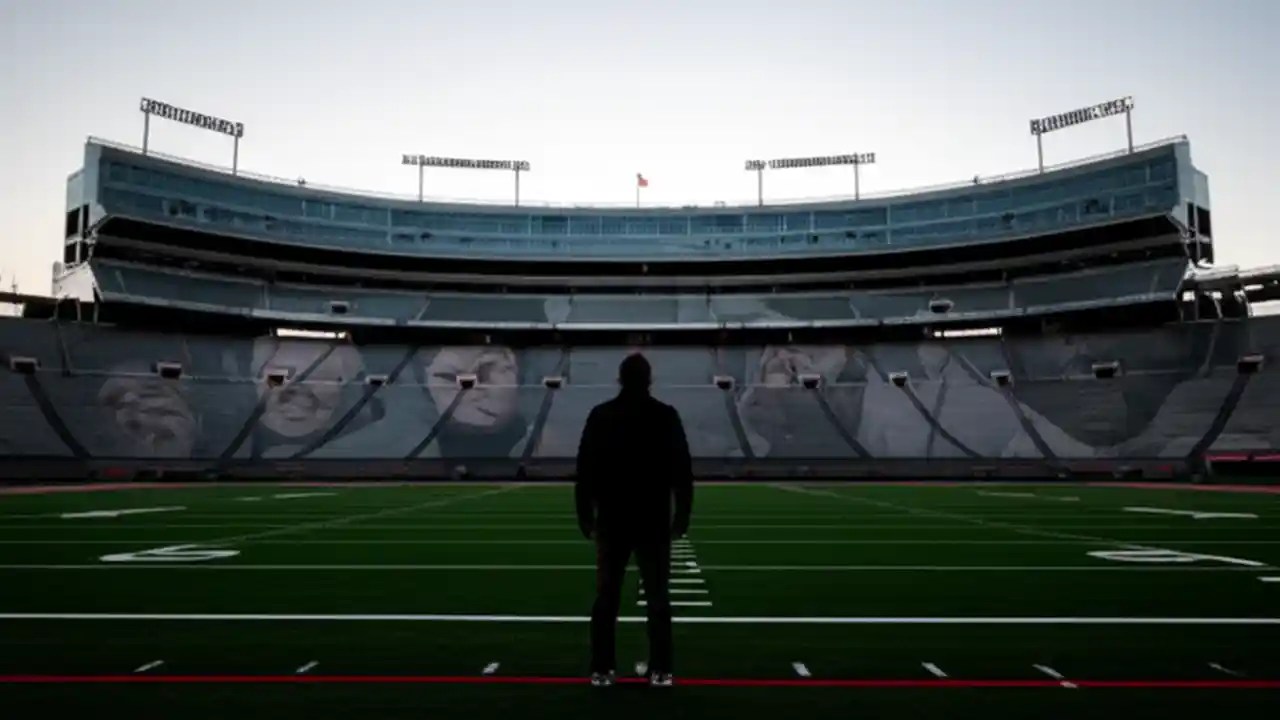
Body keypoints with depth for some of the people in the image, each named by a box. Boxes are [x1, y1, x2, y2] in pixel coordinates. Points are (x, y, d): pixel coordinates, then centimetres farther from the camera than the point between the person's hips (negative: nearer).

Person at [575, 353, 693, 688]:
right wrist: (683, 513, 5)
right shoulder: (666, 416, -4)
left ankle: (601, 670, 12)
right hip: (654, 521, -1)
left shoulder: (600, 415, -1)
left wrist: (585, 514, 9)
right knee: (657, 597, 6)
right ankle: (660, 671, 7)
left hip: (611, 521, 1)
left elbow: (584, 470, 1)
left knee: (606, 597, 8)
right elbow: (682, 471, -3)